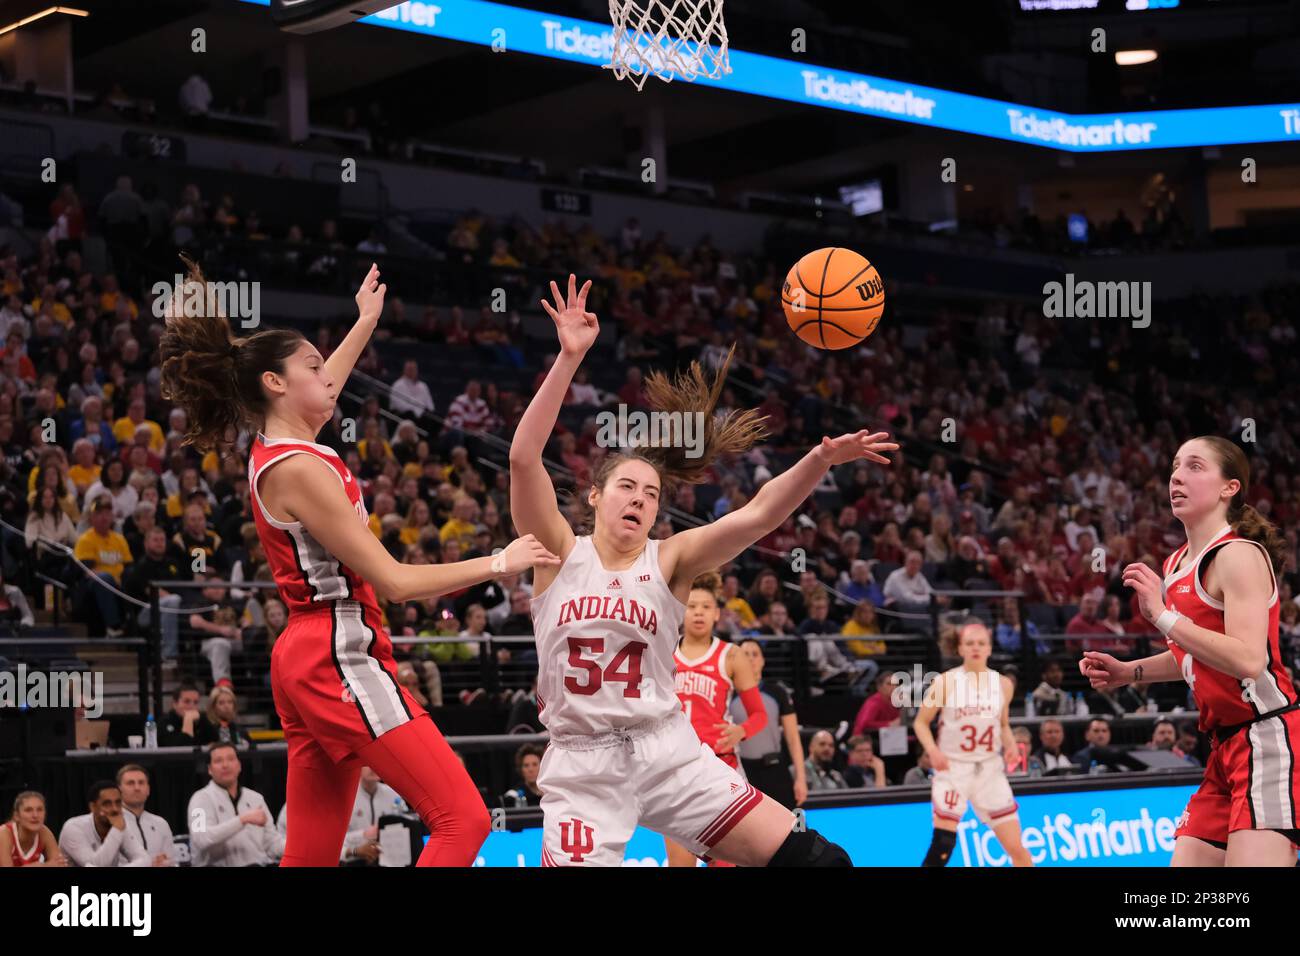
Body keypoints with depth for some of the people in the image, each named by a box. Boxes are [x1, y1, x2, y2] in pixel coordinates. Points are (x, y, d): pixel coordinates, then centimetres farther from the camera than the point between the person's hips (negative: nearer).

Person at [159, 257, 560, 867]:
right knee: (462, 820, -13)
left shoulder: (272, 451, 12)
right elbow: (393, 581, -16)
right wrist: (498, 564, -10)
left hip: (307, 657, 10)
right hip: (341, 658, -10)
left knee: (310, 854, 8)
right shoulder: (299, 469, -15)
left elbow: (319, 392, 38)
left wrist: (366, 324, 48)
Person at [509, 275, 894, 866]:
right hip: (581, 765, -2)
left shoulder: (671, 559, 4)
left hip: (669, 754, 2)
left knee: (817, 859, -8)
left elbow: (757, 515, -11)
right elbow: (524, 457, -13)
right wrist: (569, 358, -20)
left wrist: (823, 459, -28)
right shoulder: (558, 552, 1)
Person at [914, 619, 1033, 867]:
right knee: (942, 845, -12)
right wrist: (932, 750, -17)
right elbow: (921, 722, 1)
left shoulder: (1003, 684, 3)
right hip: (953, 768, -3)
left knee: (1016, 847, 2)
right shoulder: (945, 682, -7)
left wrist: (1010, 745, -3)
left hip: (990, 769, 3)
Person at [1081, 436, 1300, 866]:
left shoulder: (1239, 555, -12)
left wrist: (1163, 615, -23)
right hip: (1227, 745, 9)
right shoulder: (1176, 565, 16)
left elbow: (1247, 659, -24)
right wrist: (1127, 672, 18)